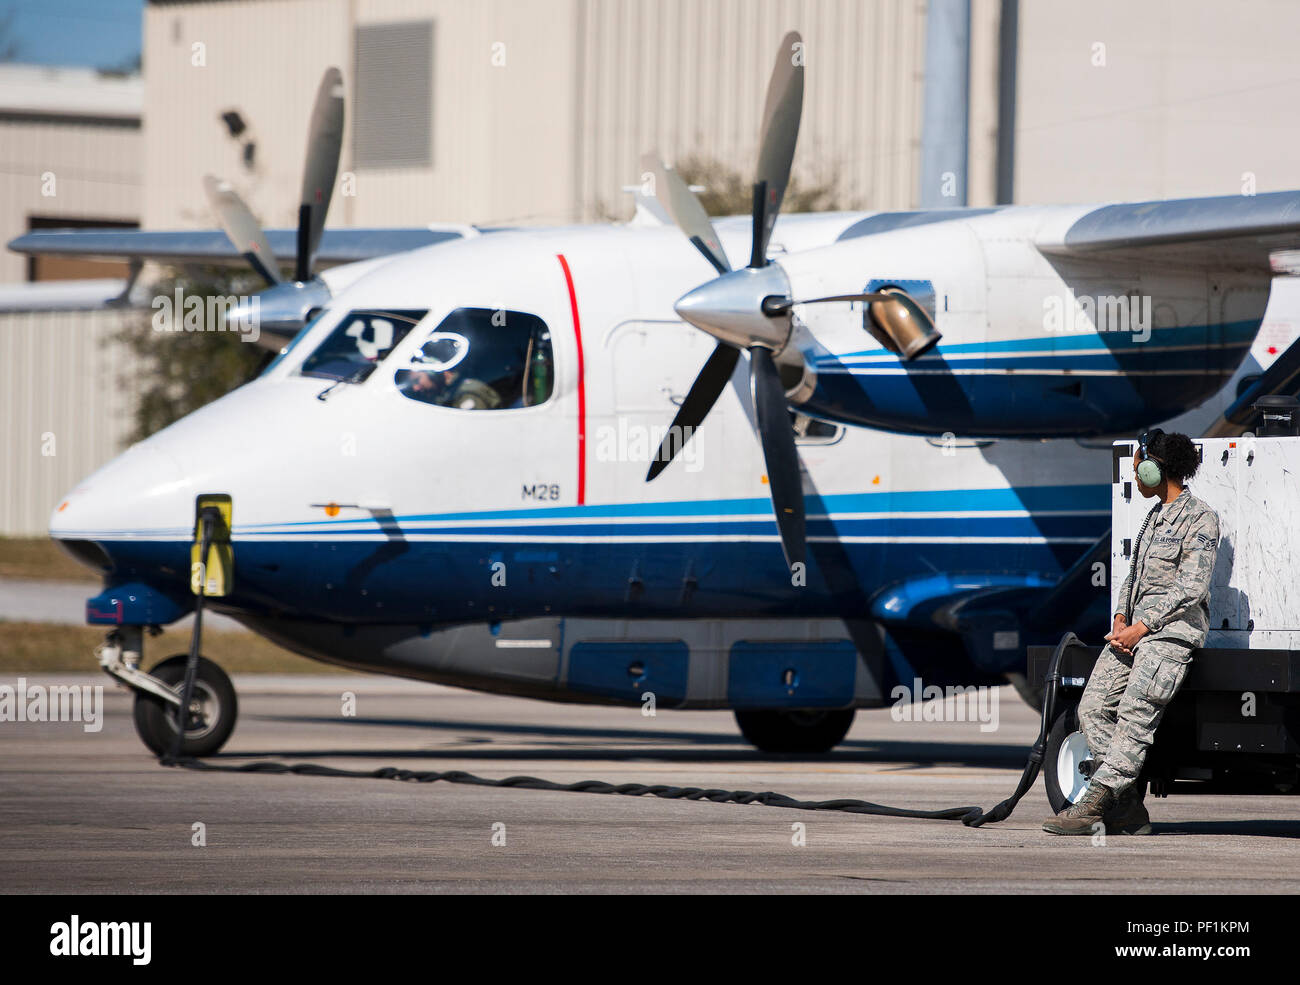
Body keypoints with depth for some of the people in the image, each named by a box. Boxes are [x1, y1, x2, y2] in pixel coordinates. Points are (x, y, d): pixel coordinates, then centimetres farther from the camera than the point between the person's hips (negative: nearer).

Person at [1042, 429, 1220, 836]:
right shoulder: (1156, 514, 20)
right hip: (1137, 624, 9)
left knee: (1135, 713, -20)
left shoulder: (1200, 519, -6)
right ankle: (1128, 810, -7)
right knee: (1093, 707, -5)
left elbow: (1191, 588, -13)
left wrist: (1140, 629, -16)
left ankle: (1091, 806, -28)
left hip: (1174, 628, -9)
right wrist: (1121, 618, 6)